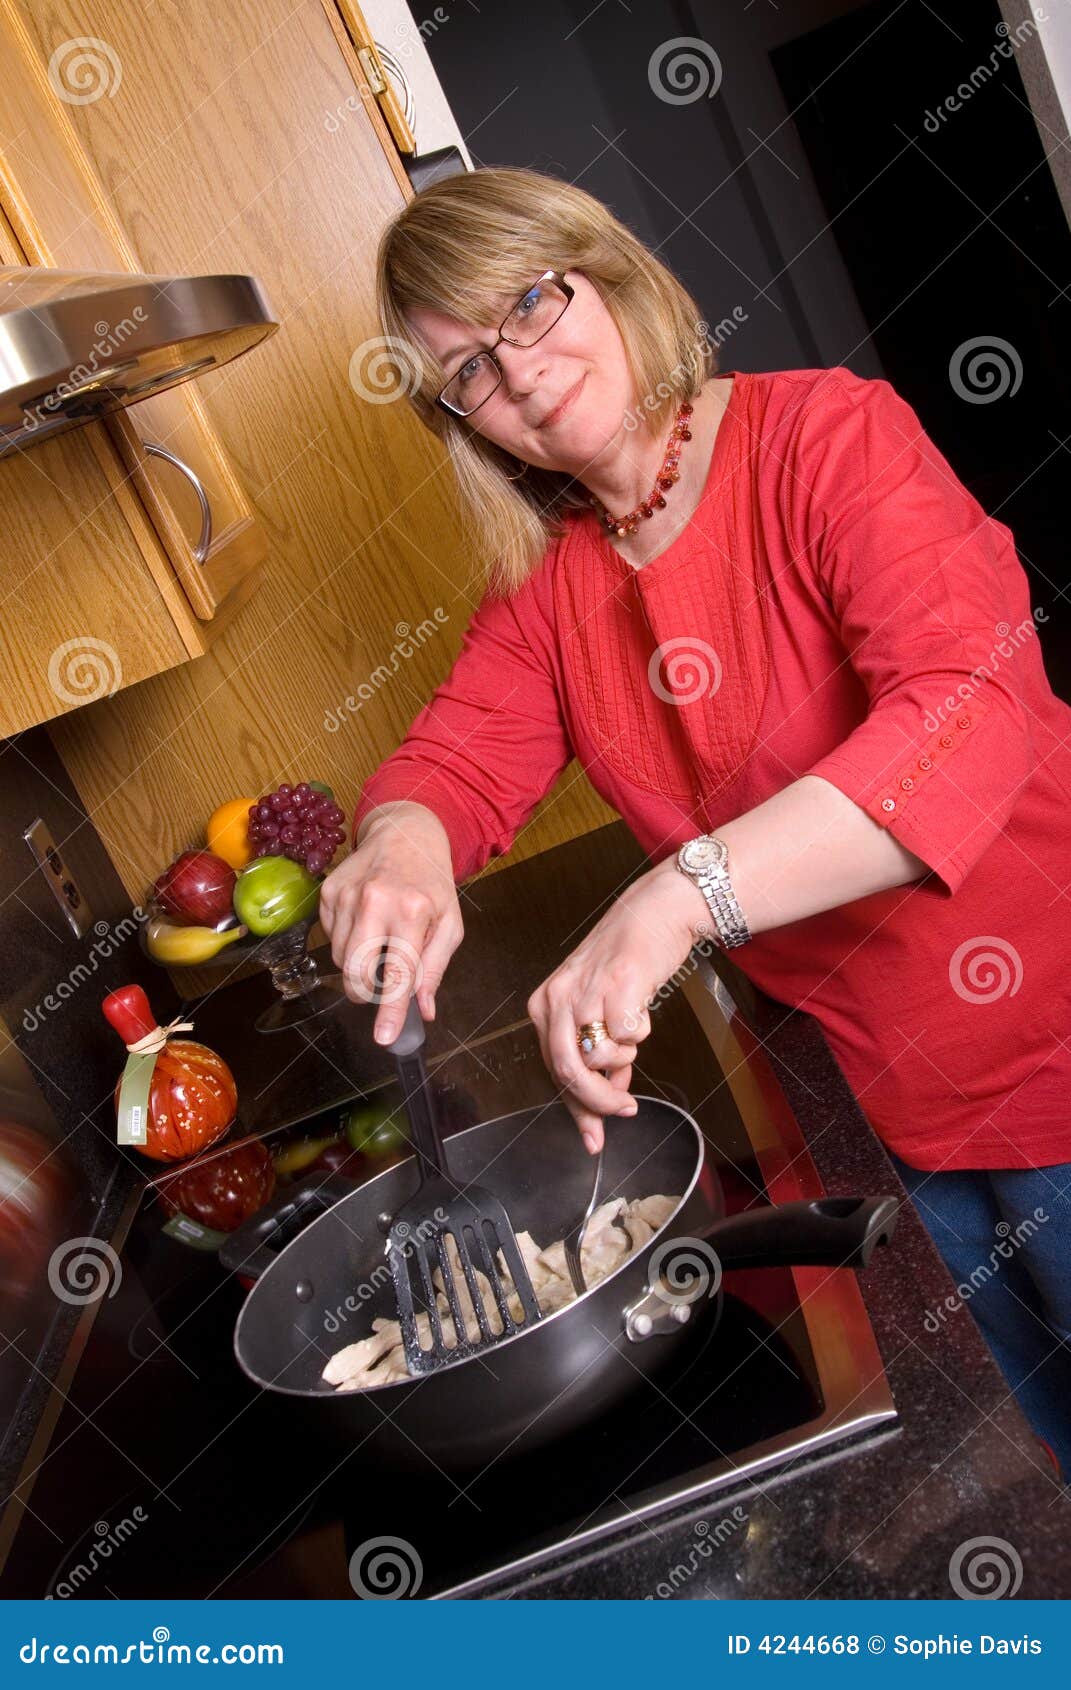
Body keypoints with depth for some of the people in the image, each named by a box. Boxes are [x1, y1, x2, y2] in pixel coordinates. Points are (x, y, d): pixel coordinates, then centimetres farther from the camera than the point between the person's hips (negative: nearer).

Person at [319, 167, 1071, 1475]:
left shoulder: (829, 436, -18)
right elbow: (452, 758, -3)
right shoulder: (544, 583, 3)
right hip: (884, 1087, 6)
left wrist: (676, 899, -42)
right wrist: (404, 840, -28)